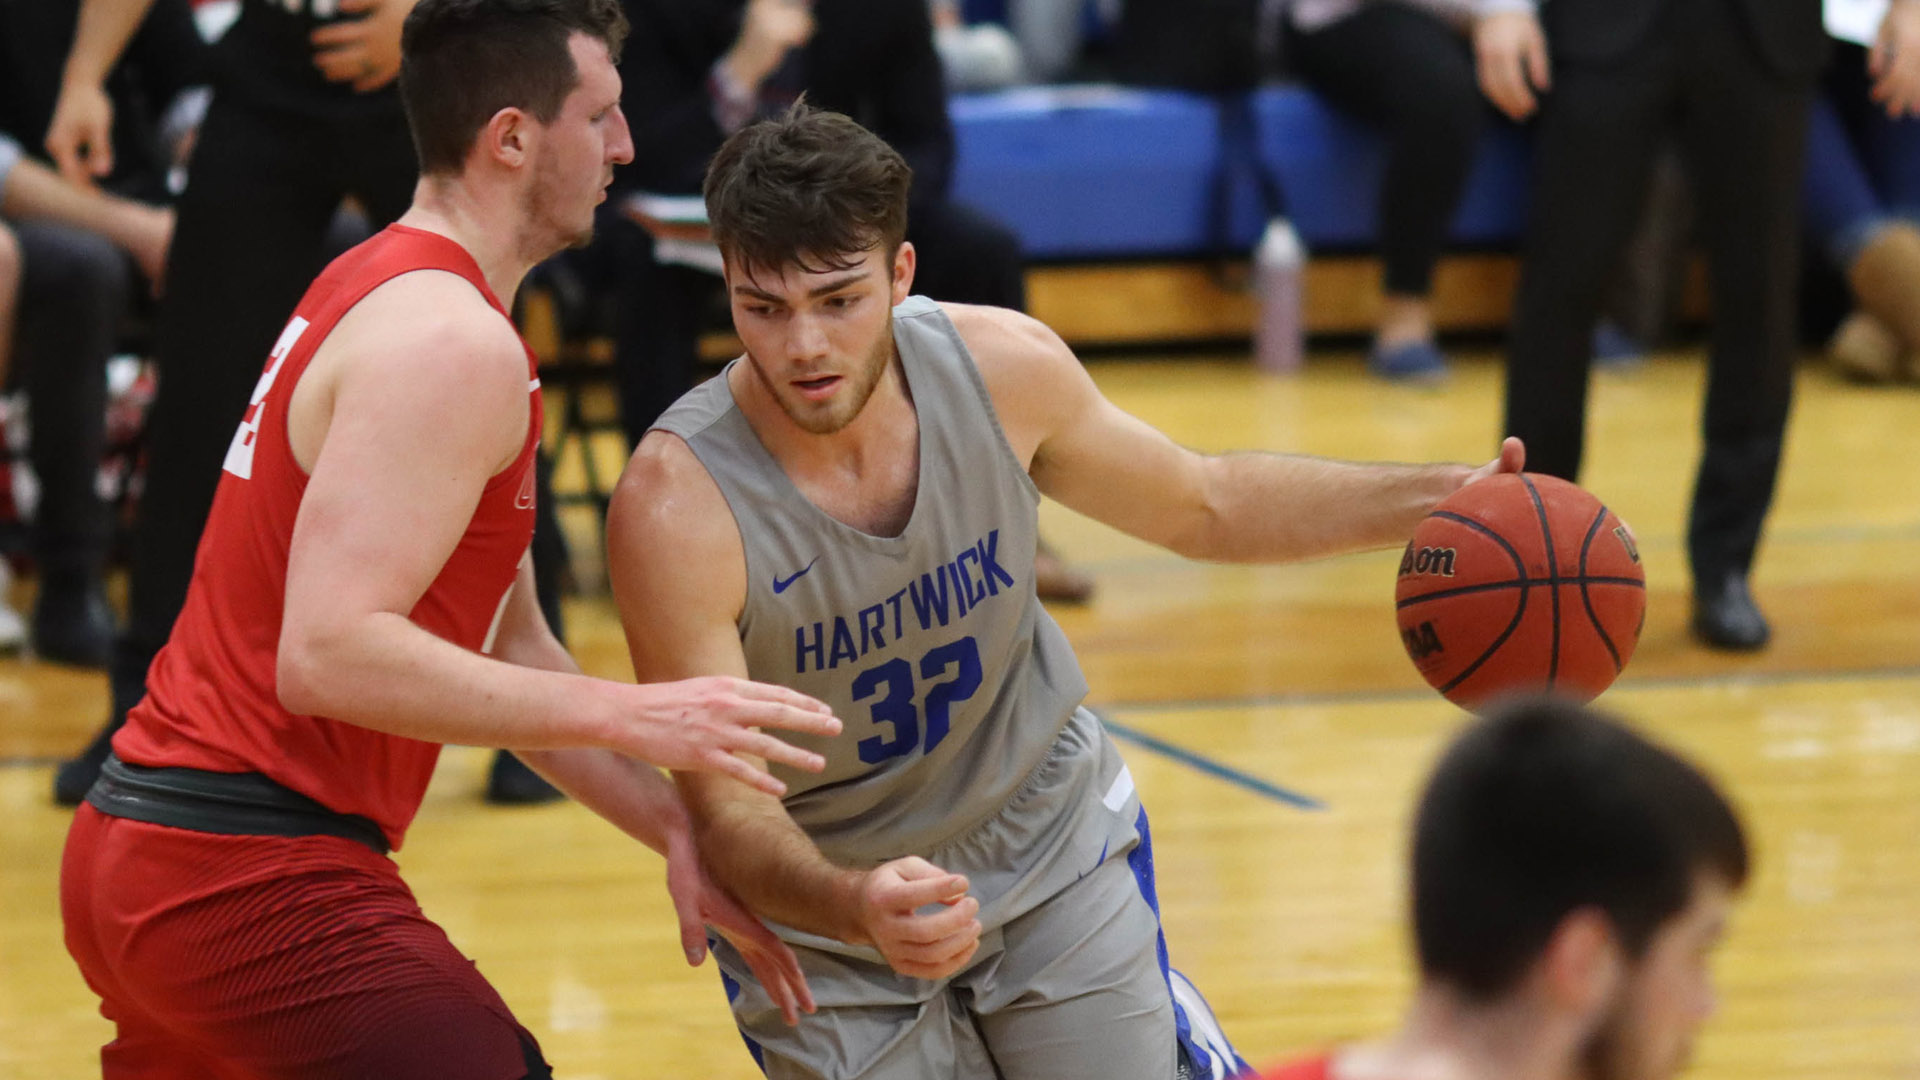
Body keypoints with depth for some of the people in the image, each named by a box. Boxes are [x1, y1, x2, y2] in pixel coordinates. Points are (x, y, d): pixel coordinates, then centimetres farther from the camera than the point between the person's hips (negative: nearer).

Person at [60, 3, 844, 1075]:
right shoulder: (450, 343, -15)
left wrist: (672, 828, 12)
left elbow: (508, 651, 20)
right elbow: (330, 654, -26)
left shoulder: (373, 287, 17)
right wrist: (631, 714, -25)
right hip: (257, 883, -11)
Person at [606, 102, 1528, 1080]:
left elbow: (1204, 508, 1)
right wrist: (857, 908, -49)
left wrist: (1446, 498, -8)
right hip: (822, 907, -3)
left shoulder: (1000, 367, -18)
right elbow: (729, 812, -29)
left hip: (1054, 850, 3)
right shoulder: (677, 504, -31)